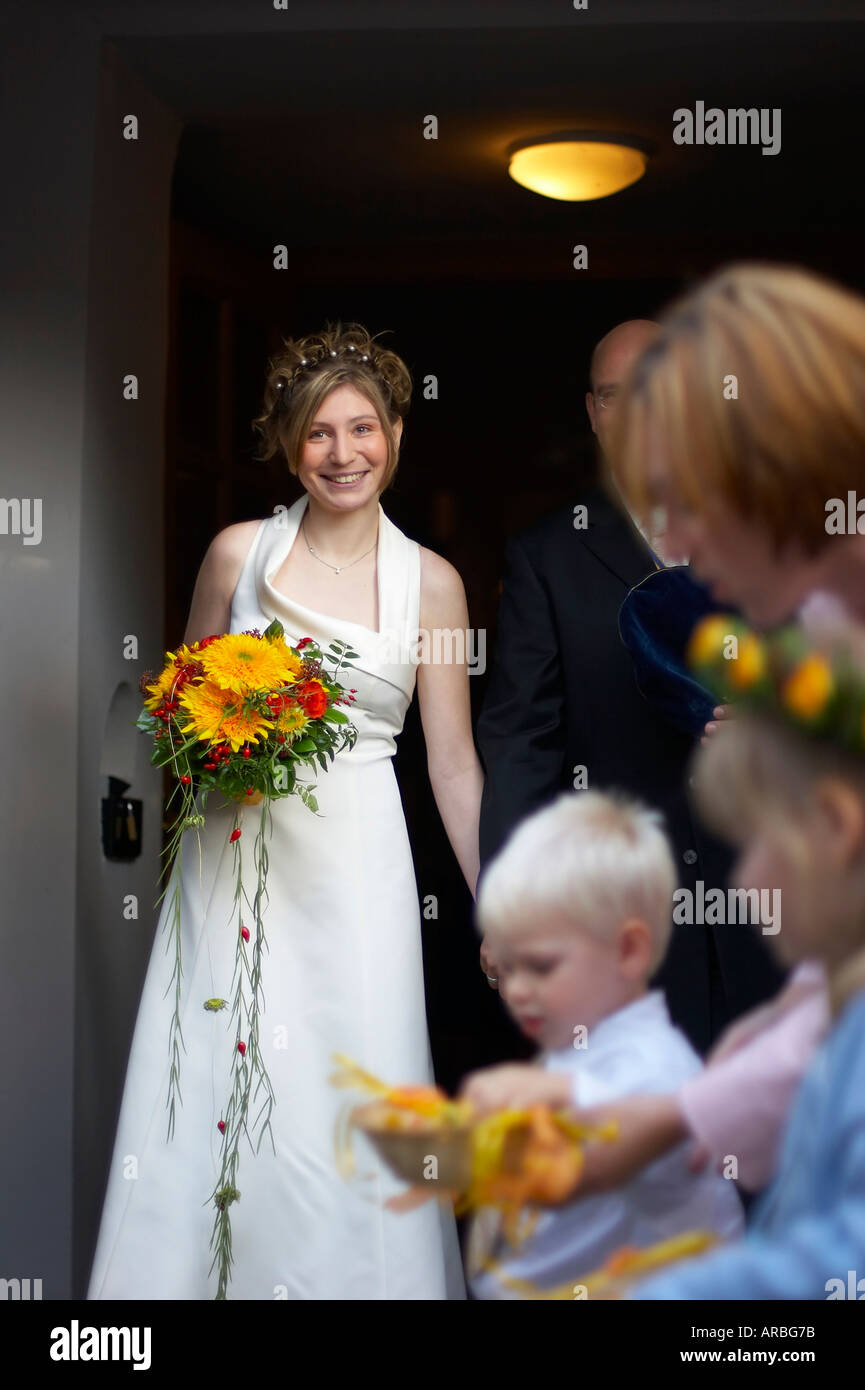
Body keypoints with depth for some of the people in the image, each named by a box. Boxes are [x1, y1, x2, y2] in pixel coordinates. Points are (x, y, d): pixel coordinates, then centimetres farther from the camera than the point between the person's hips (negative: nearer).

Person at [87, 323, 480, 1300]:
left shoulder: (430, 582, 2)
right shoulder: (238, 553, 4)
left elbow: (453, 763, 4)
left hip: (354, 862, 0)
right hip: (234, 852, 1)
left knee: (348, 1099, 0)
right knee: (217, 1093, 1)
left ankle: (352, 1275, 18)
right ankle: (200, 1271, 17)